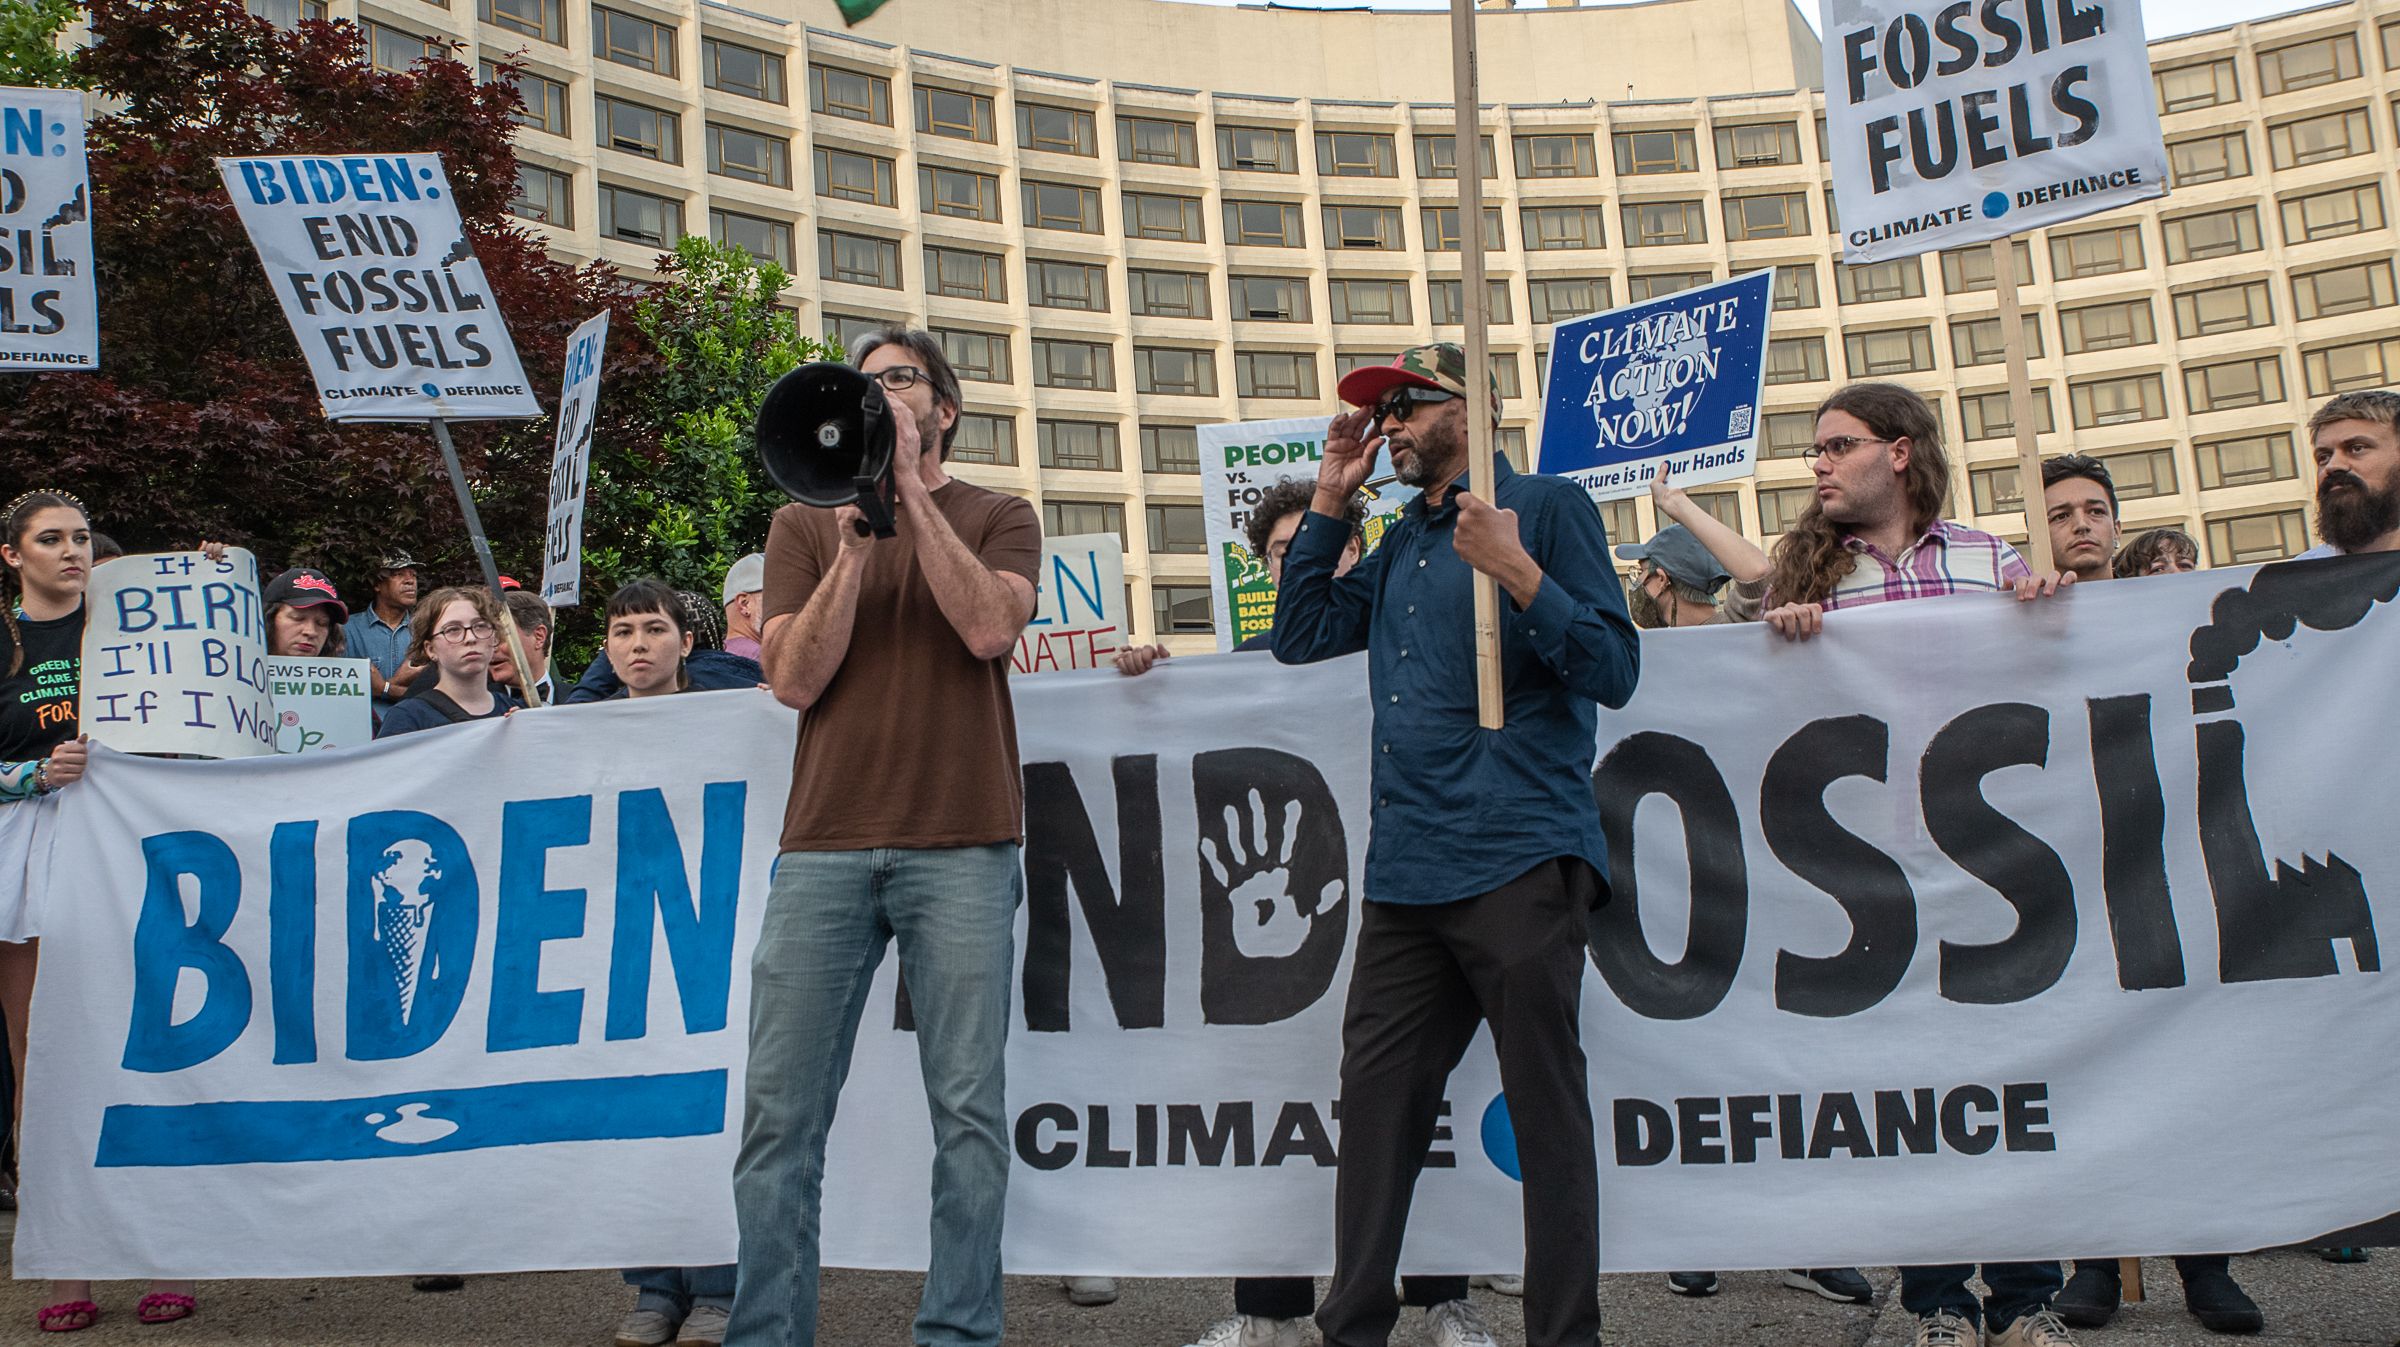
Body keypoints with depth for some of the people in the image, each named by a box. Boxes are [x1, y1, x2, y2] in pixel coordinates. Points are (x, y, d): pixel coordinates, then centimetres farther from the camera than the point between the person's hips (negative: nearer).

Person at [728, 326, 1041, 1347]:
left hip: (961, 848, -1)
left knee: (968, 1110, -2)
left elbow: (987, 627, -8)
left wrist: (911, 490, -6)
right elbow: (793, 680, 4)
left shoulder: (997, 518, 13)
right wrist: (852, 542, -5)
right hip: (823, 843, 2)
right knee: (781, 1114, 0)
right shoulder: (804, 525, 17)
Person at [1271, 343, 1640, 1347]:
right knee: (1375, 1101, 7)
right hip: (1405, 871, 7)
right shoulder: (1399, 546, 22)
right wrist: (1330, 498, 17)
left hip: (1519, 863, -6)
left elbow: (1615, 670, -5)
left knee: (1546, 1112, 1)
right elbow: (1300, 636, 21)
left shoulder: (1548, 507, 1)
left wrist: (1516, 570, -17)